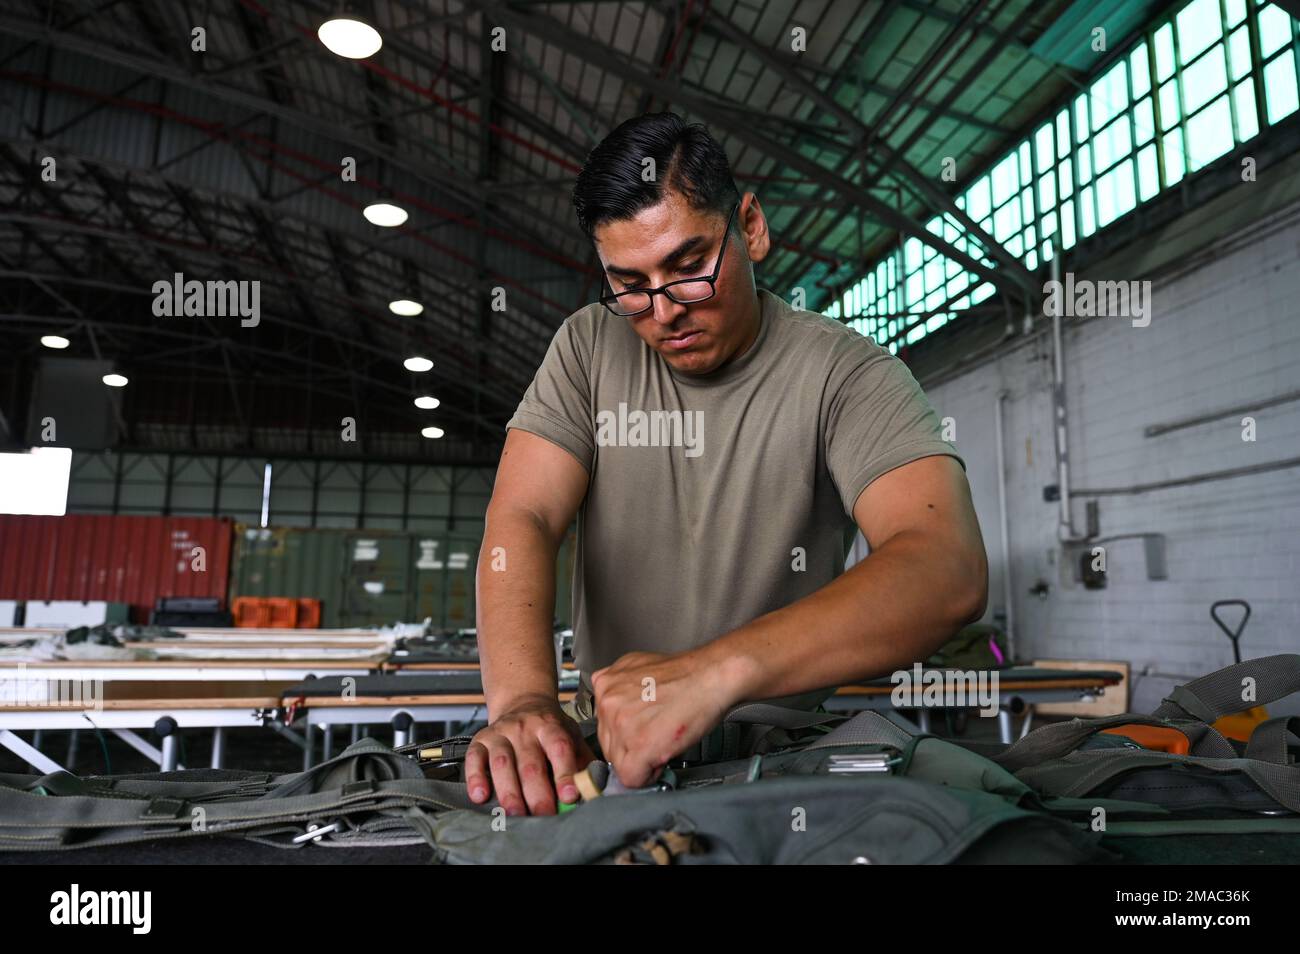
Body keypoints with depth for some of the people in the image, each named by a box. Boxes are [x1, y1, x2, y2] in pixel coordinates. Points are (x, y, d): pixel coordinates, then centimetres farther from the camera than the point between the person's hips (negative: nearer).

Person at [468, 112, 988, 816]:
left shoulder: (845, 372, -12)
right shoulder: (590, 347, -1)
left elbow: (949, 572, -25)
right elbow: (523, 520, -11)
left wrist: (715, 670, -38)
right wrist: (522, 701, -29)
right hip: (607, 748, 5)